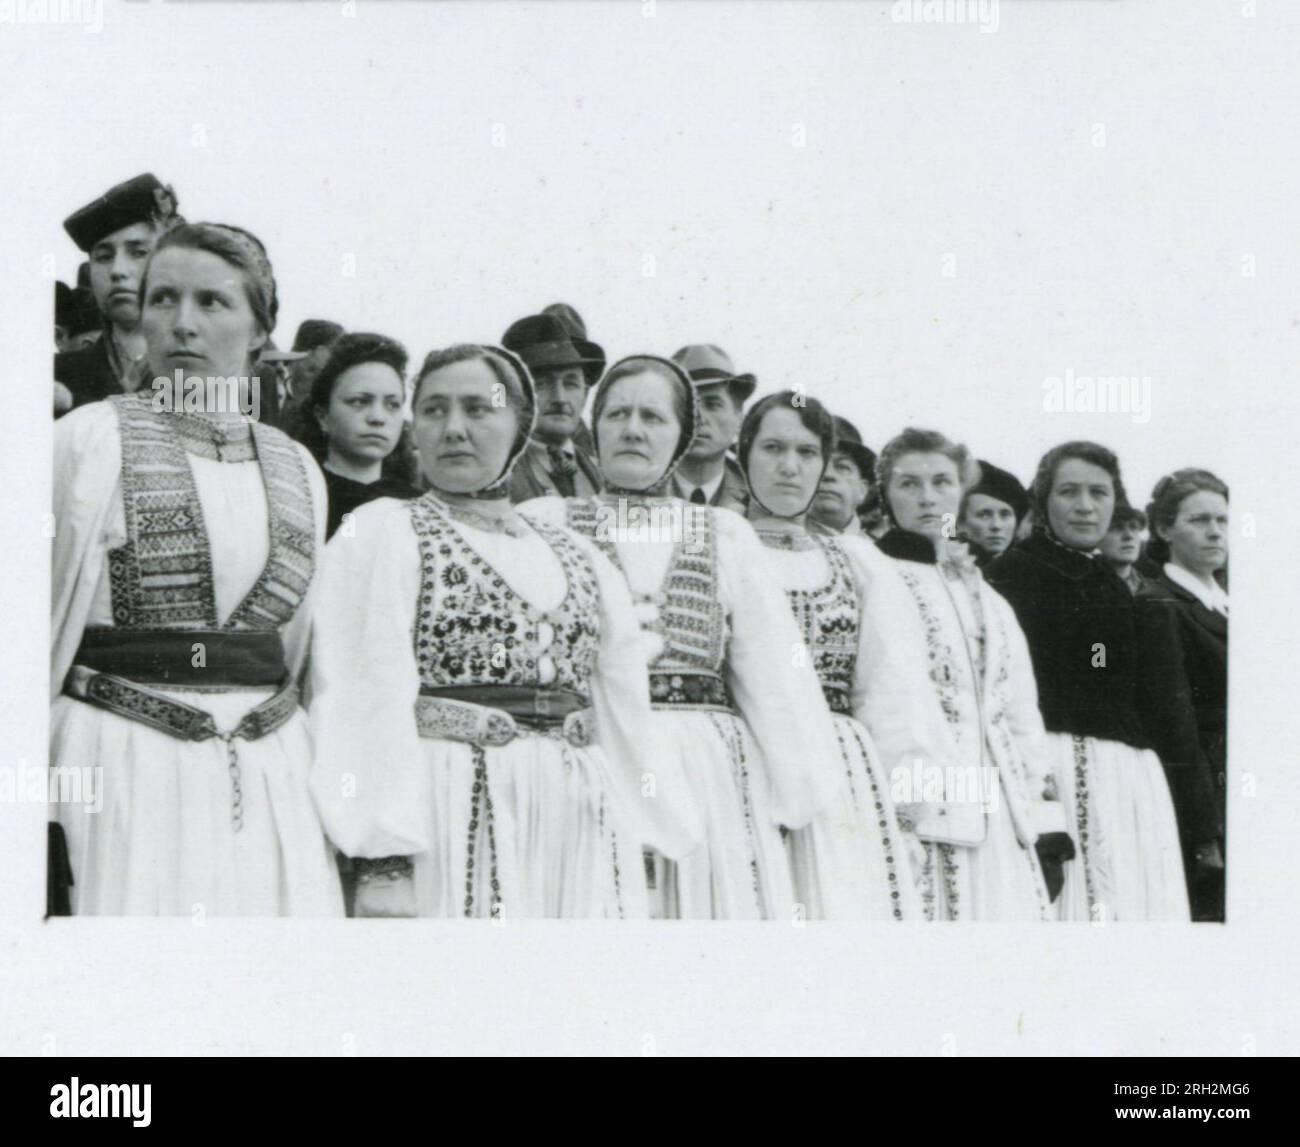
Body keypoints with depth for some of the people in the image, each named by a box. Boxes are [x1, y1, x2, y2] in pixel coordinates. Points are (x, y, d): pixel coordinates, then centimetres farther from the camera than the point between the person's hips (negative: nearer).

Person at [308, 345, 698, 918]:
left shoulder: (579, 558, 18)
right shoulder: (380, 533, 2)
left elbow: (624, 716, 17)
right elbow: (367, 699, -8)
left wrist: (666, 832, 9)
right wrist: (384, 861, -18)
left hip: (581, 834, 5)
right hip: (448, 818, -5)